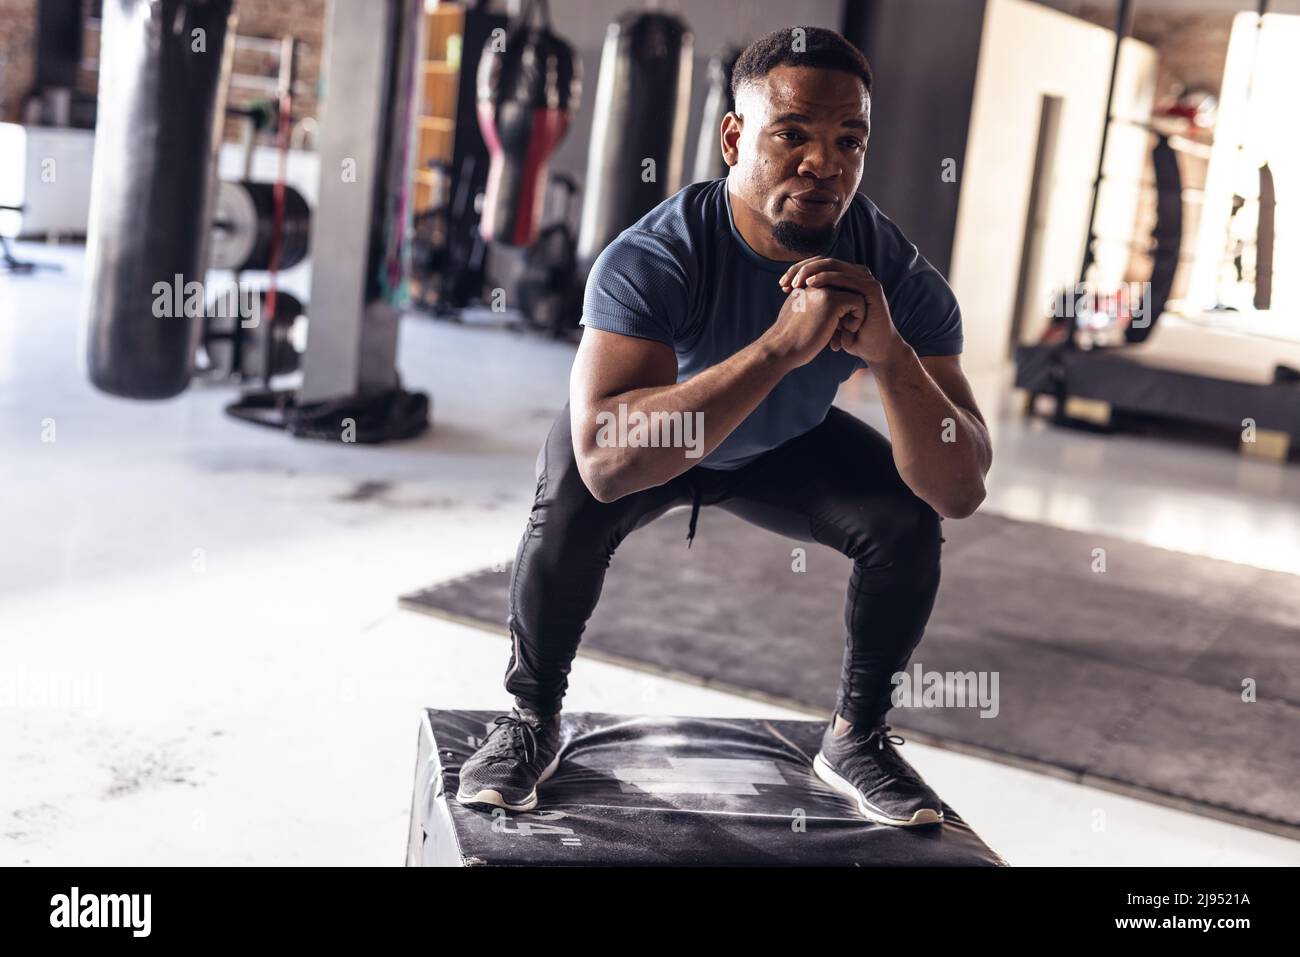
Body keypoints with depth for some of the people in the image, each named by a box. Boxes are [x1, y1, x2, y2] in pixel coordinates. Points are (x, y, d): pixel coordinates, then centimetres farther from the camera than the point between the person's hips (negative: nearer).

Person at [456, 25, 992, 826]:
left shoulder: (899, 275, -28)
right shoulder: (653, 258, -37)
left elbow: (962, 493, -31)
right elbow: (605, 460, -51)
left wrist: (890, 353, -48)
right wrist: (781, 344, -57)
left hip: (787, 445, 3)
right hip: (651, 429, -3)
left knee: (909, 518, -19)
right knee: (572, 501, -31)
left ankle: (857, 737, 5)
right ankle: (533, 721, -5)